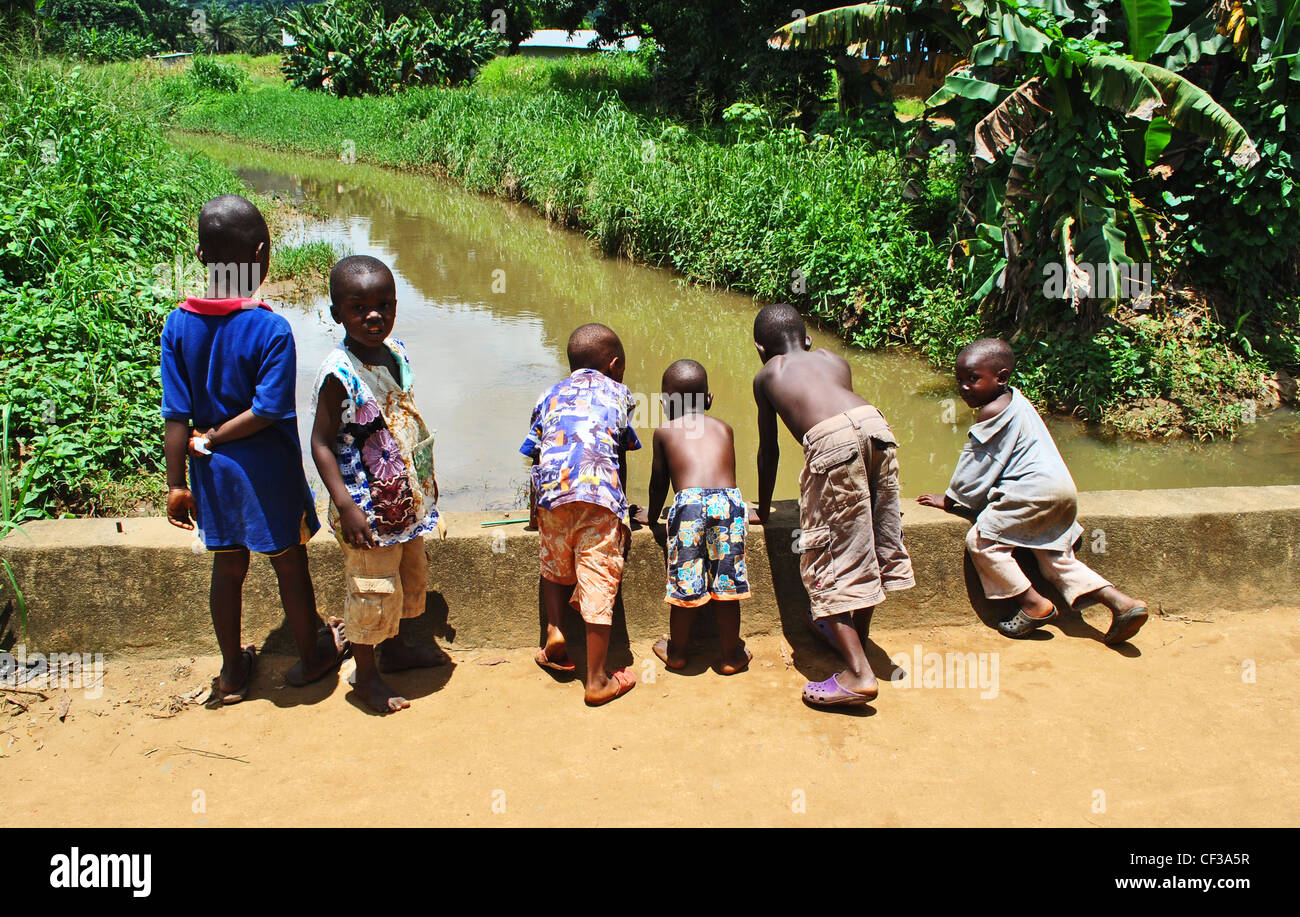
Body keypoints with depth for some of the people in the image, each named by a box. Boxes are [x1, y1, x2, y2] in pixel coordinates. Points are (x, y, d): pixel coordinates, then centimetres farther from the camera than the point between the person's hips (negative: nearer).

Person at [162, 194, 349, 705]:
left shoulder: (178, 324, -7)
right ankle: (311, 654, 34)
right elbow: (268, 411, -22)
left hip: (213, 471, 4)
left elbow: (176, 417, -5)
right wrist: (212, 438, -9)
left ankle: (232, 672, 33)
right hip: (268, 471, -4)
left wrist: (177, 483, 1)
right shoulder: (272, 329, -20)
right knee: (290, 565, 14)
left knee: (227, 568, 18)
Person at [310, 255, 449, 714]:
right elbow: (321, 442, -19)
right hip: (367, 508, -8)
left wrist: (425, 476, 20)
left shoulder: (396, 353, 1)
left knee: (410, 574, 22)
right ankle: (367, 674, 24)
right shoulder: (338, 374, -21)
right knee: (372, 589, 4)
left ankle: (394, 648, 43)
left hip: (406, 499, 8)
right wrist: (345, 505, -25)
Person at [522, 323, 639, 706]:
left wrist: (537, 510, 34)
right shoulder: (618, 393, 22)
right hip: (601, 494, -2)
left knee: (555, 569, 27)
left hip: (552, 492, 3)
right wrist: (621, 507, 36)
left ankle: (554, 628, 9)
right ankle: (597, 680, 5)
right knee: (598, 581, 0)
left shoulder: (550, 395, 27)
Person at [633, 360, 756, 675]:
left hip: (689, 501, -2)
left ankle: (677, 652, 28)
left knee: (685, 584, 9)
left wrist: (651, 515, 41)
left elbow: (659, 482, 24)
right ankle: (731, 656, 24)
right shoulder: (724, 428, 26)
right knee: (726, 585, 11)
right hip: (729, 498, 2)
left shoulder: (664, 431, 18)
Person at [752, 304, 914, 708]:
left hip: (831, 441, -5)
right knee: (872, 541, 21)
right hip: (875, 423, 5)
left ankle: (859, 673, -3)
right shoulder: (833, 359, 33)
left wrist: (764, 507, 41)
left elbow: (769, 451, 28)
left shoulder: (767, 375, 24)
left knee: (826, 560, 2)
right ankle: (856, 637, 40)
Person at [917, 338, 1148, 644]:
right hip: (1062, 488, 11)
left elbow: (975, 464, -7)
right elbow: (990, 461, 26)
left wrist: (949, 500, 5)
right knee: (1056, 560, 15)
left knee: (981, 539, -7)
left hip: (1034, 491, -11)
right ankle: (1121, 603, 4)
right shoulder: (1013, 399, 17)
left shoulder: (993, 411, -13)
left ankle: (1034, 604, -5)